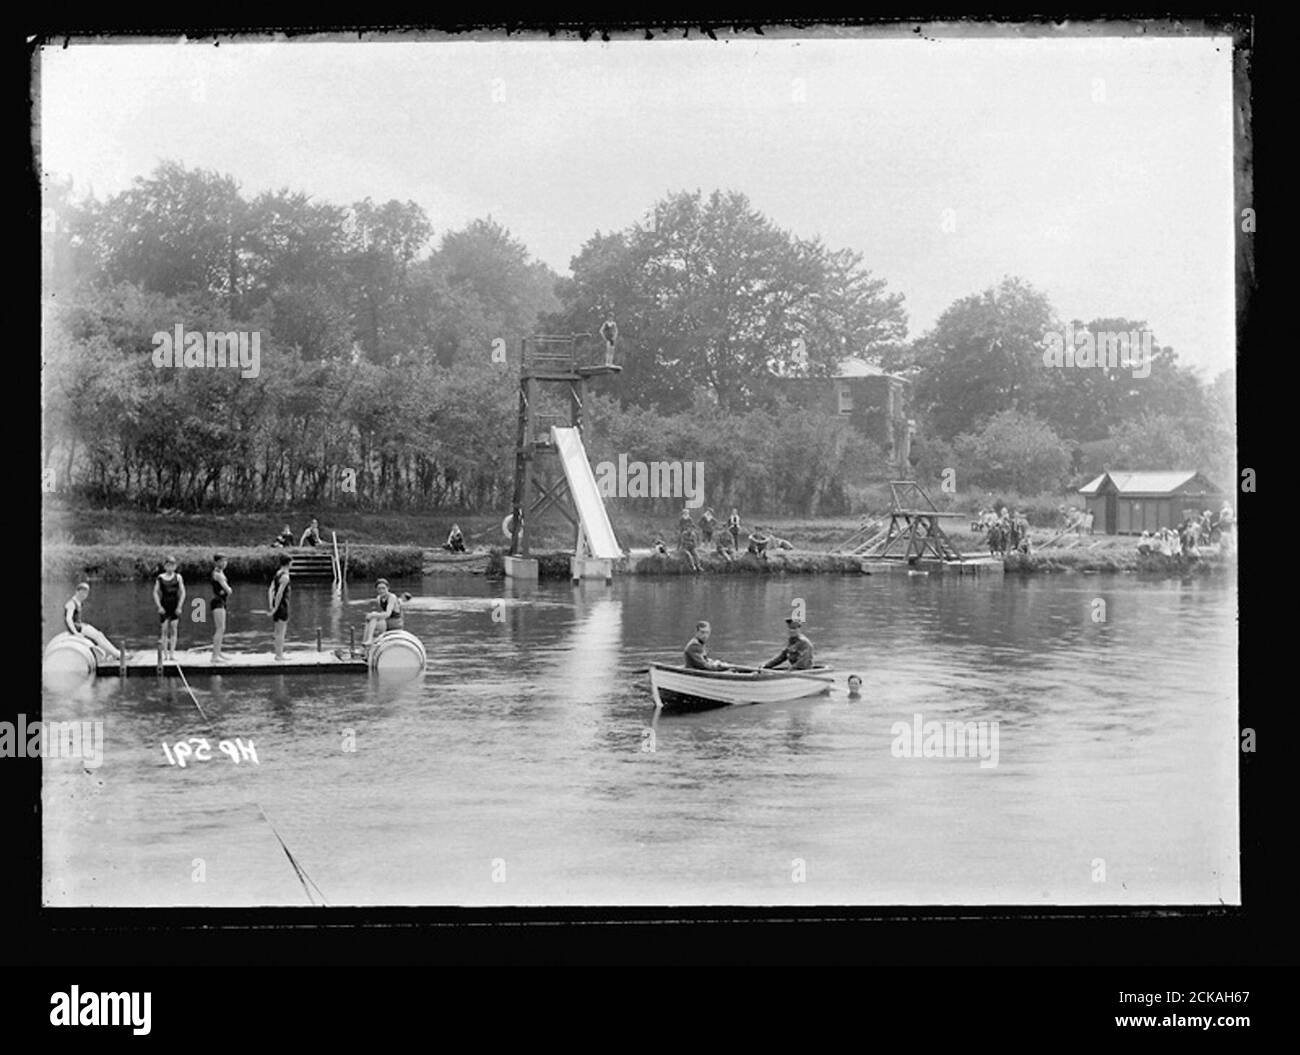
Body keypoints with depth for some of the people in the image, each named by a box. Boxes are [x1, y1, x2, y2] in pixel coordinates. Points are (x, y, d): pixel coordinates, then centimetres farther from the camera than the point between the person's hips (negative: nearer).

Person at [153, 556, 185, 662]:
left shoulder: (178, 577, 3)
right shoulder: (160, 578, 3)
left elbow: (182, 592, 2)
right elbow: (155, 593, 2)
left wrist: (179, 606, -5)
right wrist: (159, 606, -7)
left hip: (175, 606, 0)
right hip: (164, 606, 0)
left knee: (174, 629, -4)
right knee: (164, 629, -2)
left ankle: (172, 653, -2)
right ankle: (164, 653, 4)